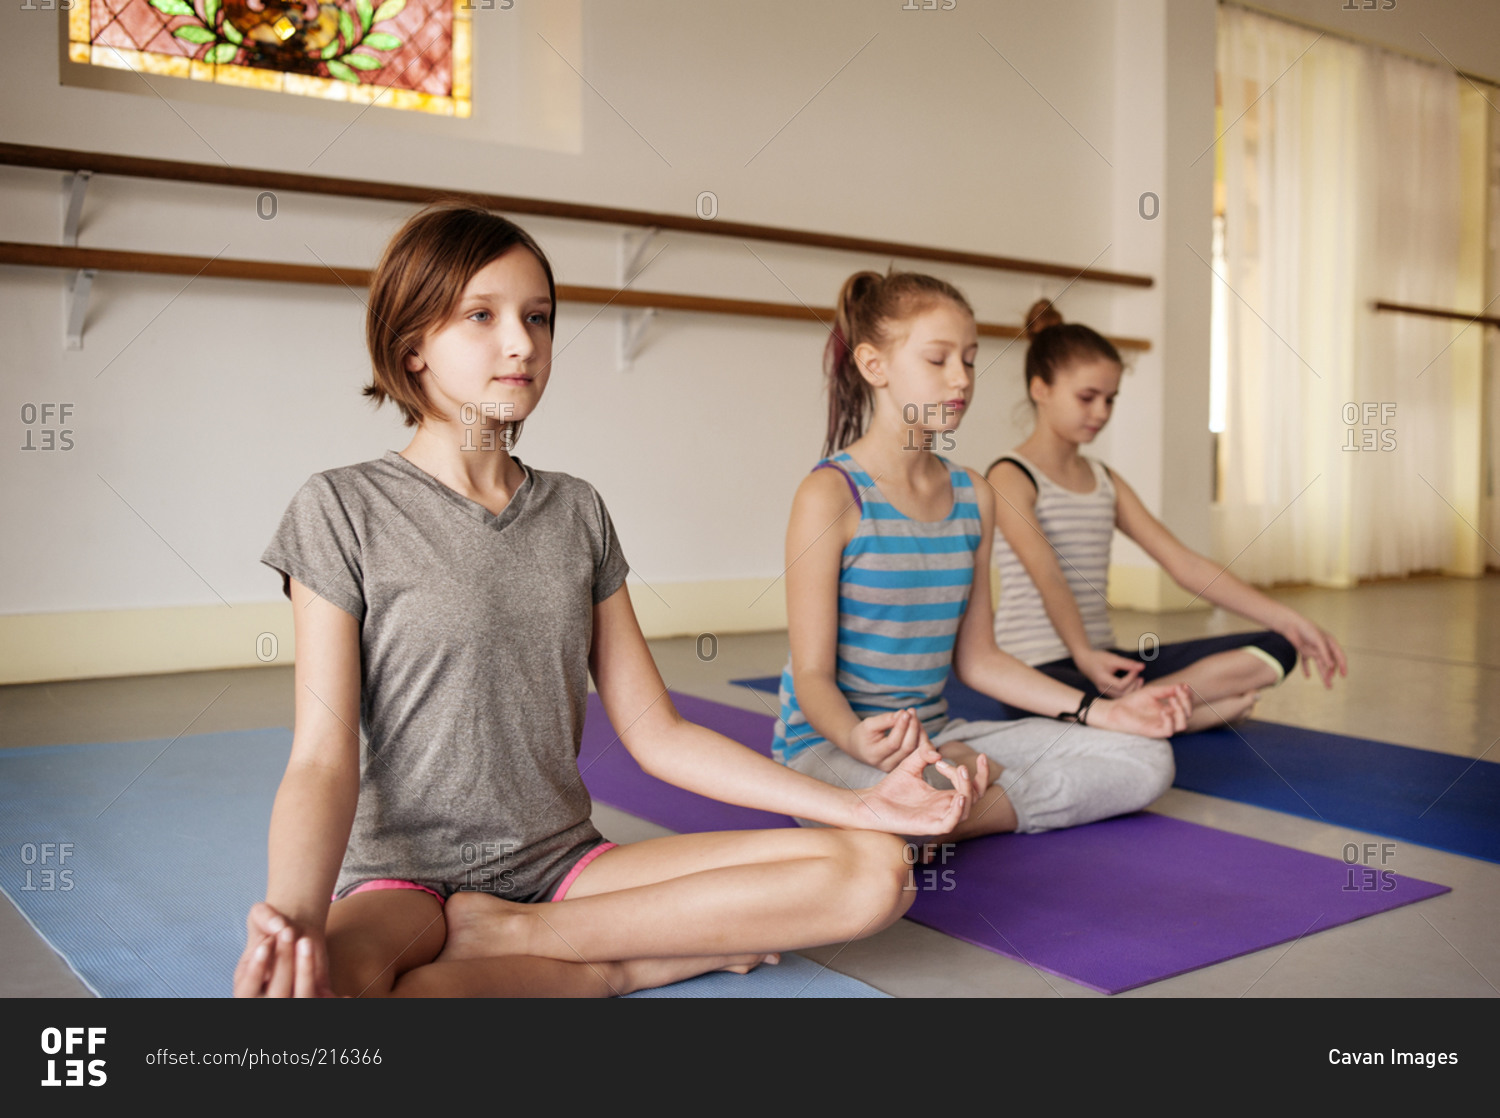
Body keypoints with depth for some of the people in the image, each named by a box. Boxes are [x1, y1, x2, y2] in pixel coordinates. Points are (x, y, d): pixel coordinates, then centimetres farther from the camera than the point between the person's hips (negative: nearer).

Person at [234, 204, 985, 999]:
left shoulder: (576, 512, 9)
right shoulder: (344, 509, -3)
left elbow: (657, 734, 8)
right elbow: (322, 759, -11)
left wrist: (860, 804, 1)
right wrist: (294, 915, -33)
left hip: (566, 865, 5)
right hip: (406, 875, -4)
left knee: (876, 871, -15)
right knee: (306, 983, -42)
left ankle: (515, 934, -12)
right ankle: (613, 967, -18)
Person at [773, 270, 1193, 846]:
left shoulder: (973, 496, 9)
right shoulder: (830, 494, -12)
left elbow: (976, 658, 13)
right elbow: (812, 674, -13)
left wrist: (1103, 712, 6)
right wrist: (857, 738, -36)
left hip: (937, 734, 7)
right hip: (828, 743, -6)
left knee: (1145, 760, -6)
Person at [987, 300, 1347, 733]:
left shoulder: (1104, 481, 18)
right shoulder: (1010, 477, -6)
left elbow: (1184, 563, 12)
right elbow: (1047, 578, -22)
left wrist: (1285, 619, 3)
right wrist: (1083, 654, -38)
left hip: (1103, 659, 8)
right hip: (1036, 669, -8)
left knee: (1275, 649, -4)